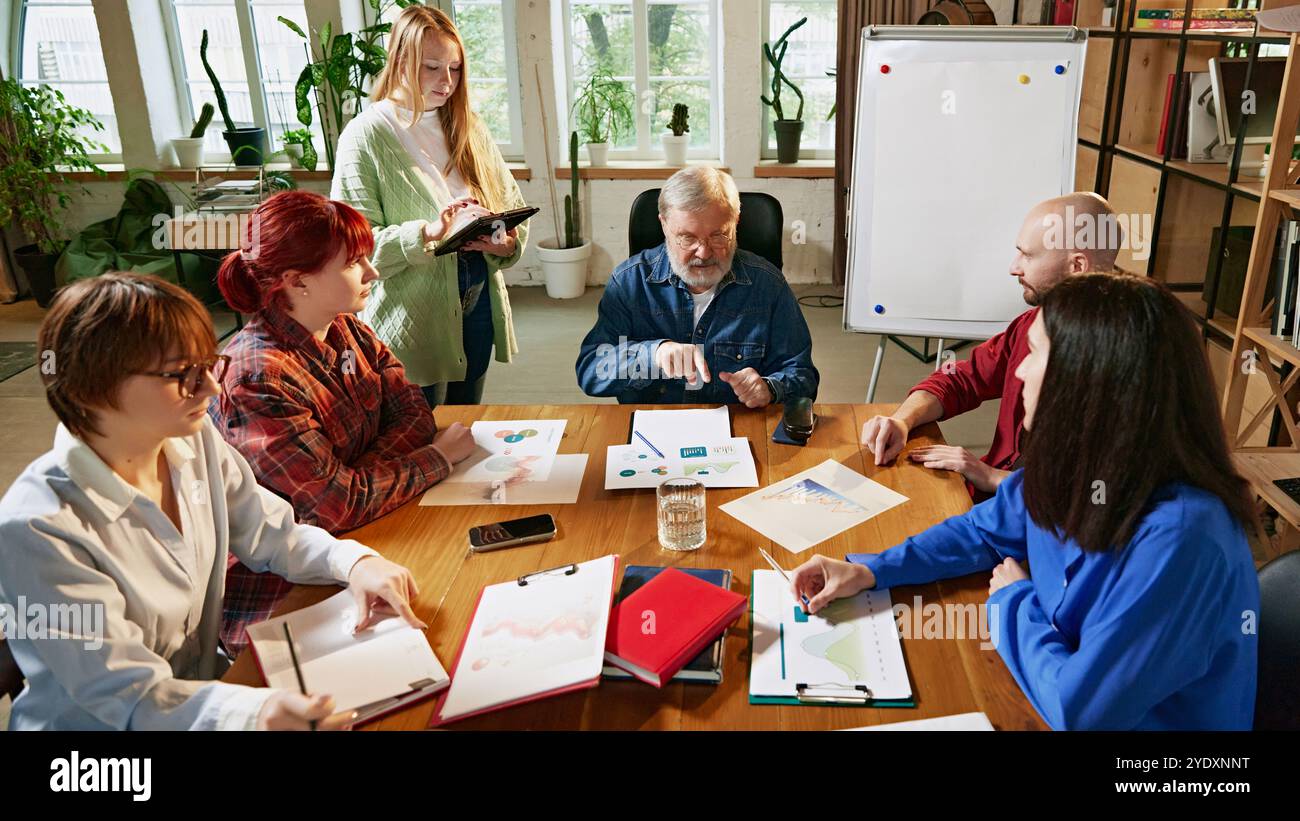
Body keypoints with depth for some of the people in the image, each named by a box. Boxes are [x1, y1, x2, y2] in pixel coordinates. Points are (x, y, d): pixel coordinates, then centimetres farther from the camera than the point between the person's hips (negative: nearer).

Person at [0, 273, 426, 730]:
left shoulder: (196, 443, -6)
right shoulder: (39, 529, -24)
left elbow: (273, 538, 5)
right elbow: (134, 699, -24)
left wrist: (355, 562, -15)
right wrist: (258, 712, -42)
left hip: (207, 685, 6)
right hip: (102, 725, -5)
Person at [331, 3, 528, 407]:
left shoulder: (469, 127, 9)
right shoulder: (366, 135, -9)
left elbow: (511, 204, 8)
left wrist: (507, 243, -13)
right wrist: (428, 234, -29)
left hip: (477, 300, 5)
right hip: (412, 316, -5)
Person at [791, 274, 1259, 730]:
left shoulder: (1179, 539, -33)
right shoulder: (1069, 465, -9)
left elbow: (1077, 708, -30)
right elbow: (984, 530, 8)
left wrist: (1013, 600, -13)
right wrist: (869, 571, -3)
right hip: (1063, 699, 6)